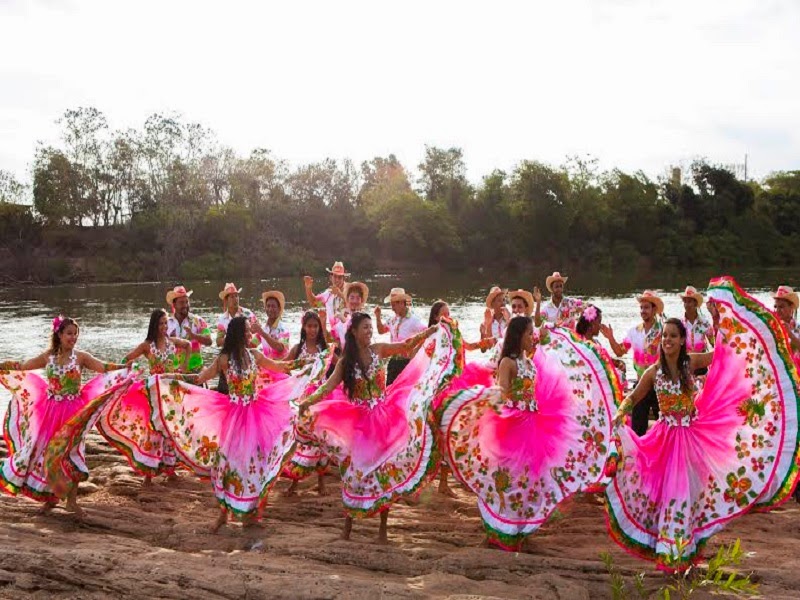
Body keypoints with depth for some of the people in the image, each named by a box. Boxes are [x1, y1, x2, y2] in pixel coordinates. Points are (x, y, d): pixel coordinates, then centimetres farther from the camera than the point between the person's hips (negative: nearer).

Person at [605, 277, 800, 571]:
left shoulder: (691, 362, -4)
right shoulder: (653, 371, -6)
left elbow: (724, 349, 1)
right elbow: (634, 397, 4)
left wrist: (719, 317, -6)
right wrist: (620, 413, -14)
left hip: (693, 435, 1)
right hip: (667, 436, -1)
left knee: (688, 488, 6)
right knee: (670, 489, 3)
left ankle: (684, 547, 22)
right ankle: (668, 548, 18)